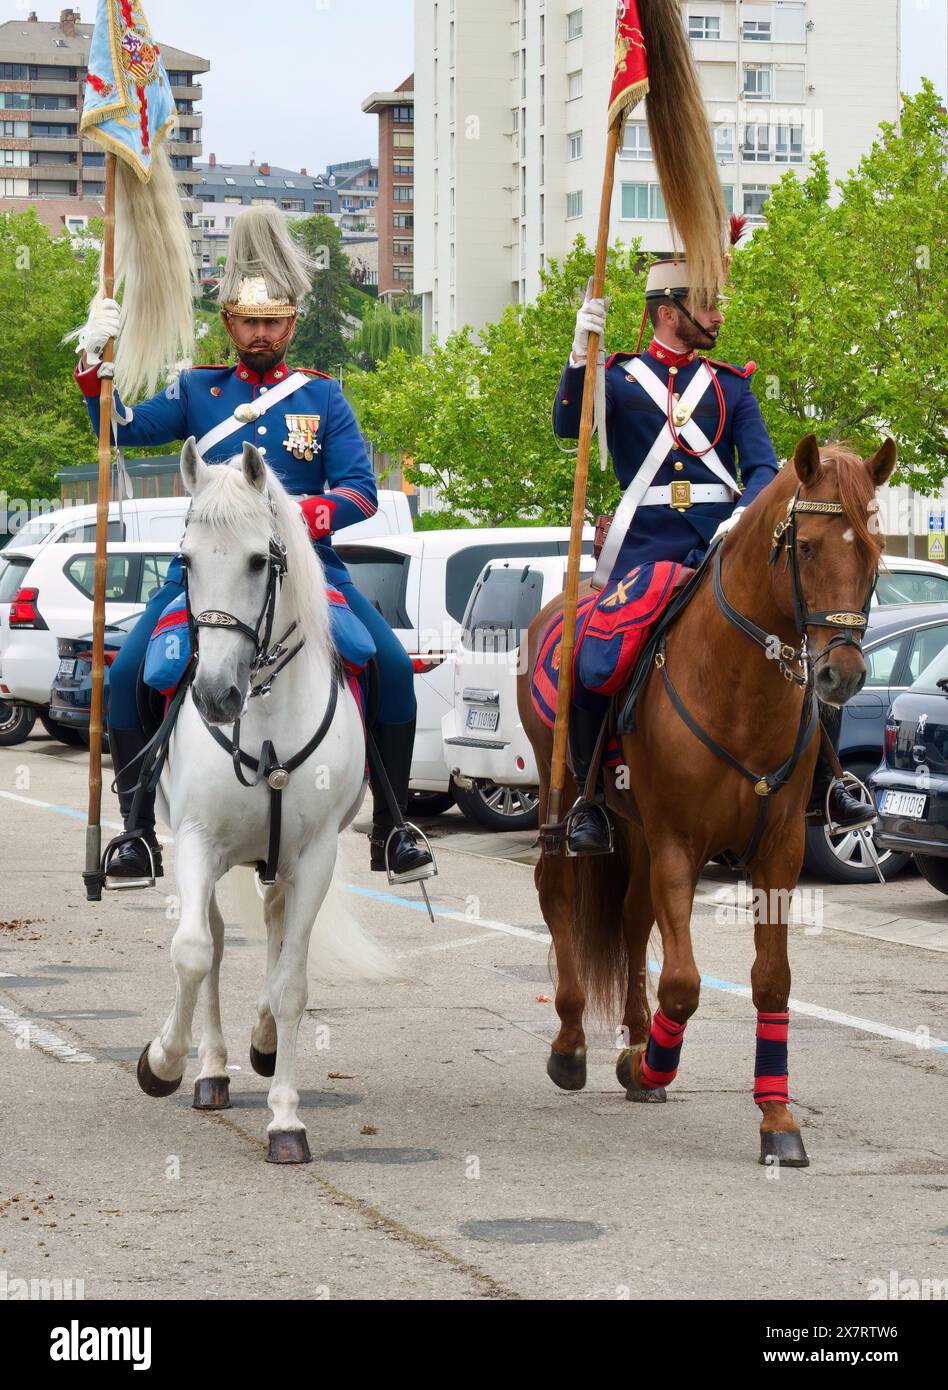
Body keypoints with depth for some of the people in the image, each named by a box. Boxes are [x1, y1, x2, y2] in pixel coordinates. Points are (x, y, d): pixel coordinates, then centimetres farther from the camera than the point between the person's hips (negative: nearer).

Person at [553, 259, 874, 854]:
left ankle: (822, 782, 3)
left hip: (726, 545, 2)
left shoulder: (732, 385, 15)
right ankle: (591, 798, -3)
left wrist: (742, 516, -17)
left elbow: (763, 467, 5)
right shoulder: (619, 378, 8)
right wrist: (580, 356, -26)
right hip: (646, 551, -2)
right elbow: (570, 426, -10)